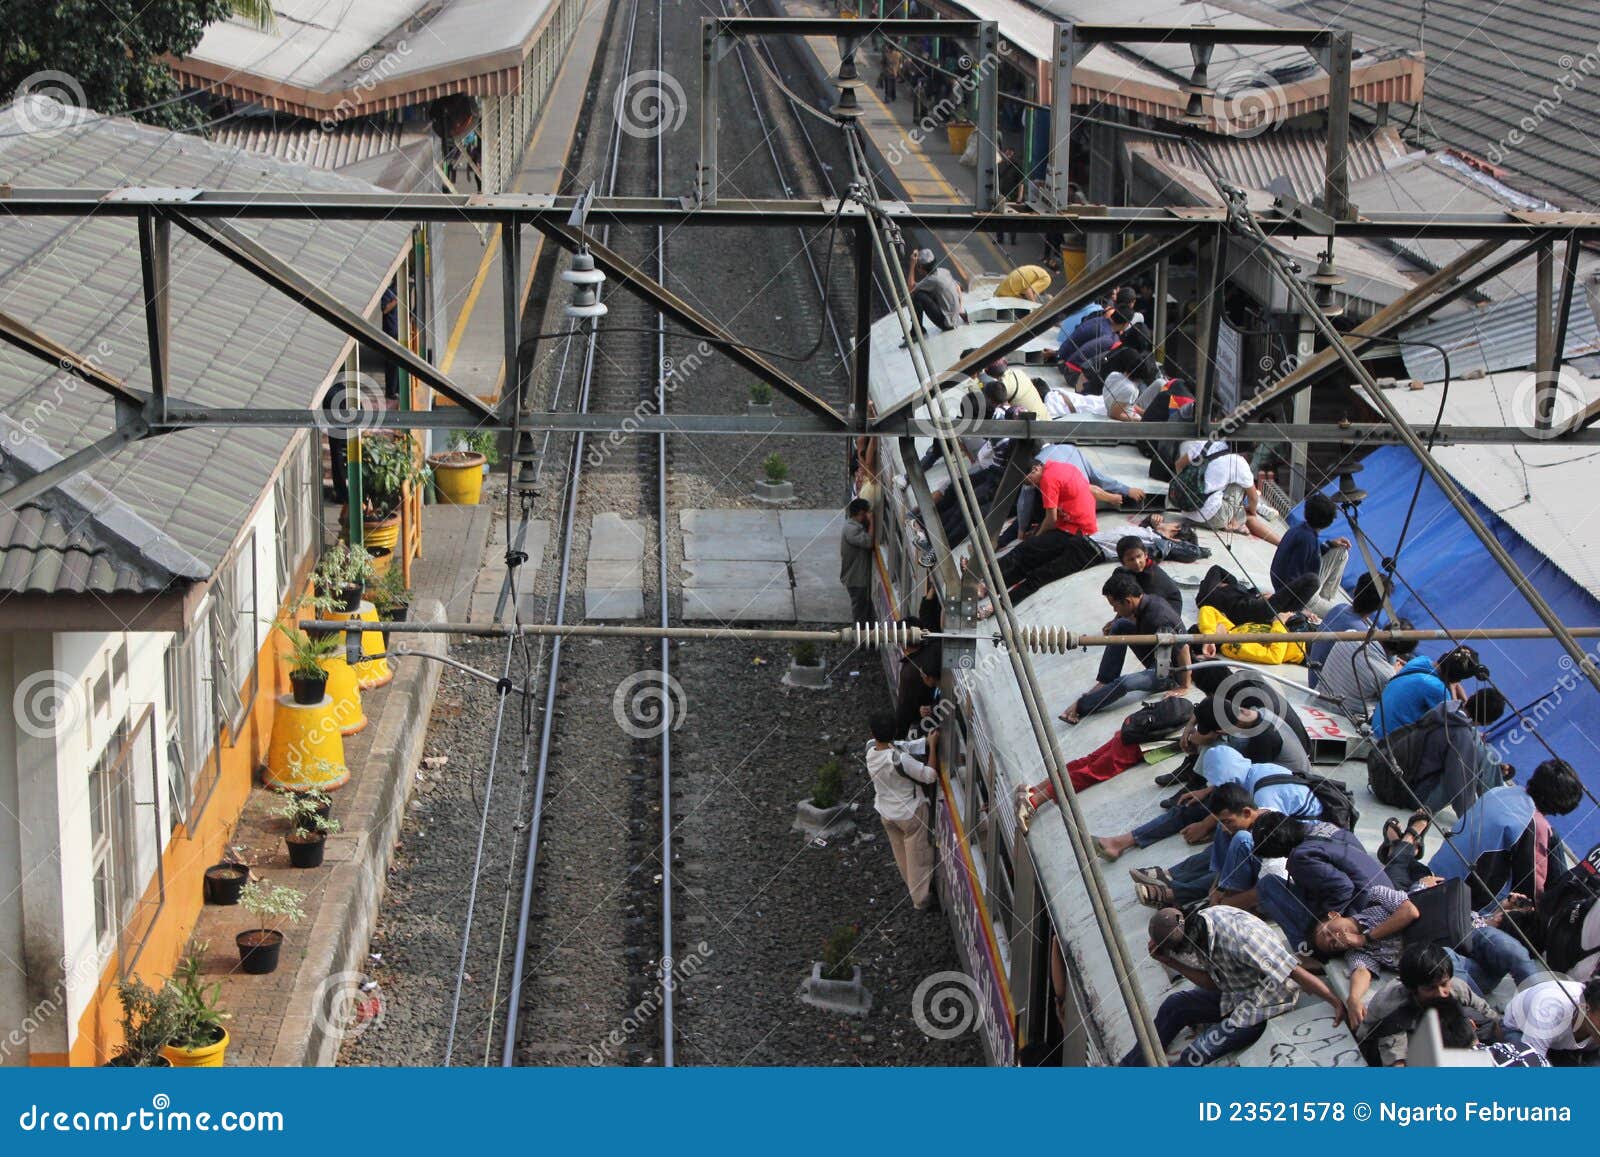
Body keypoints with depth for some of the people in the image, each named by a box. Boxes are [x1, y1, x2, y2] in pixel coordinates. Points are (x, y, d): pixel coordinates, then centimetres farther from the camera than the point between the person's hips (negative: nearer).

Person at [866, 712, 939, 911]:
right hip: (910, 814, -6)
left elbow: (908, 747, -8)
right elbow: (930, 775, -27)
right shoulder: (899, 758, -37)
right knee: (918, 856, 15)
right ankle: (921, 899, 29)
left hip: (886, 814, 6)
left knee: (901, 855, 28)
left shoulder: (871, 750, -16)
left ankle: (912, 887, 49)